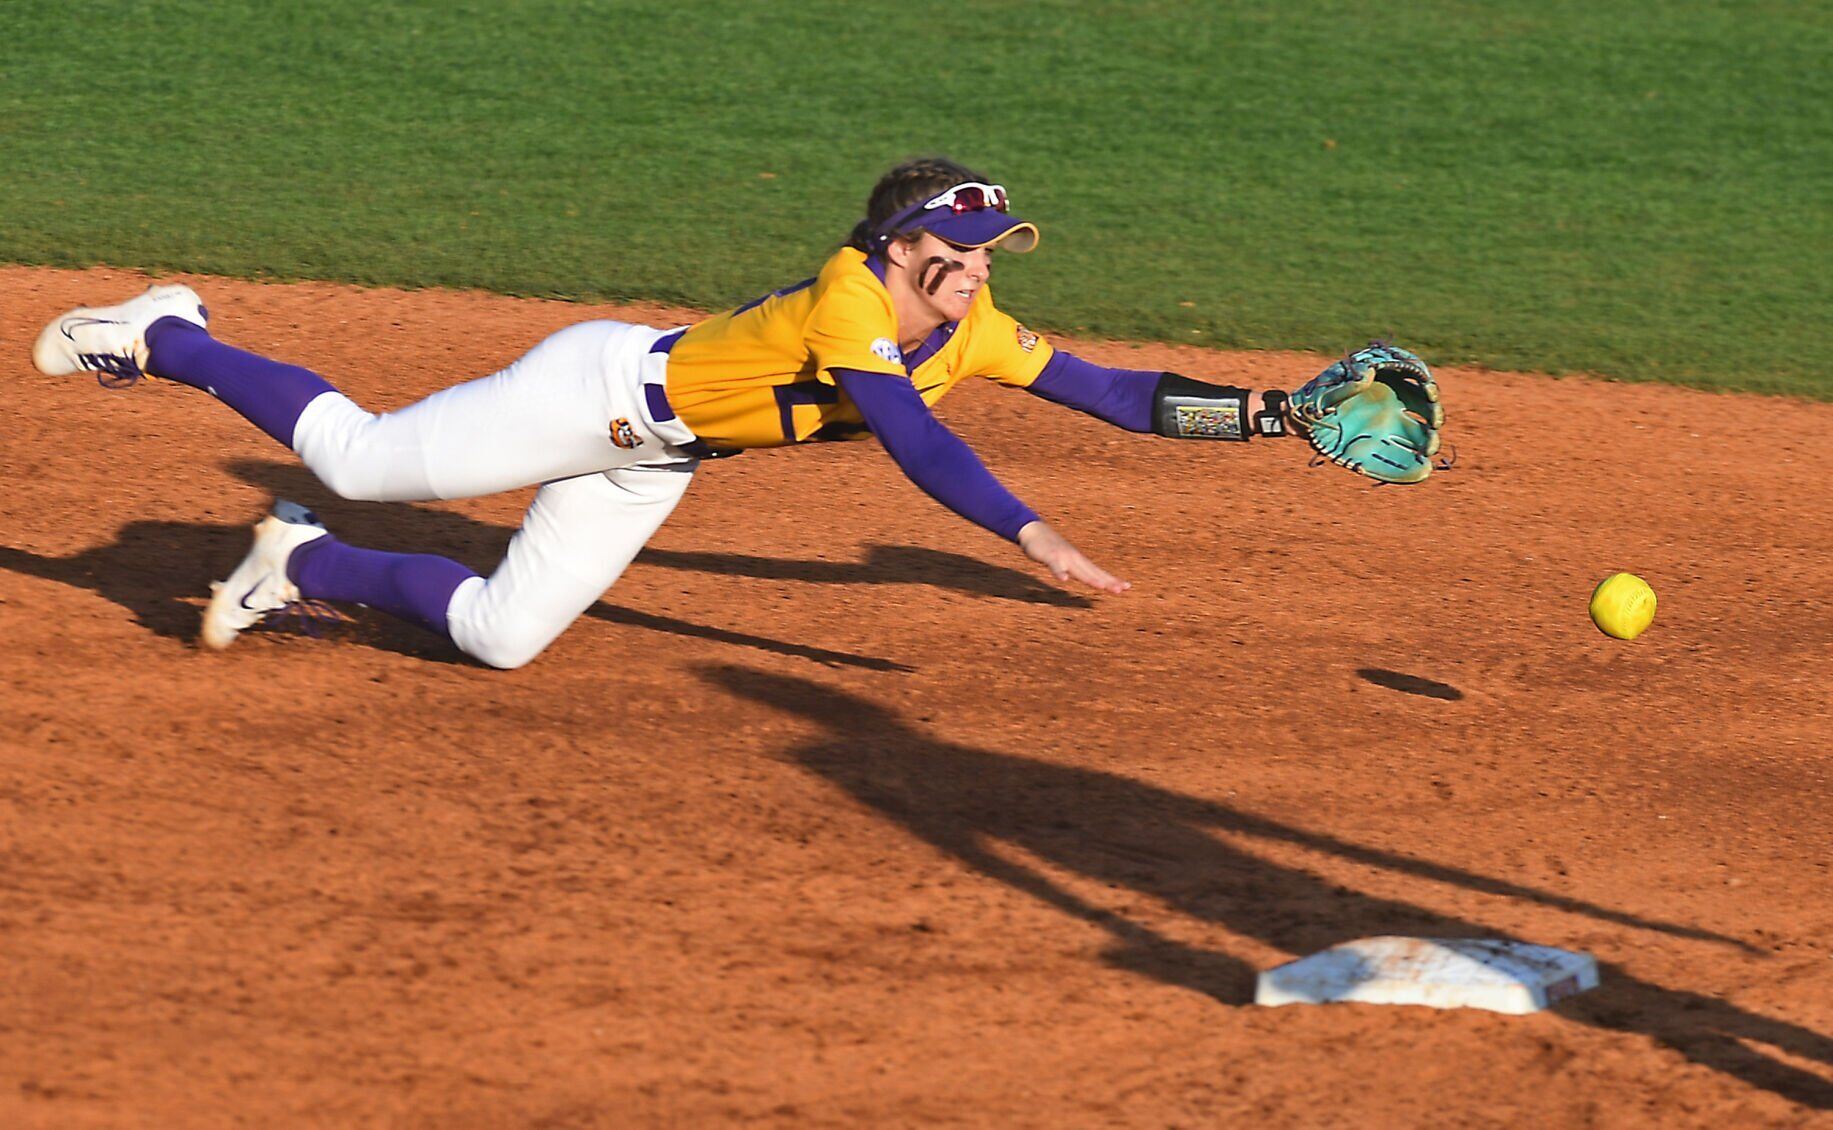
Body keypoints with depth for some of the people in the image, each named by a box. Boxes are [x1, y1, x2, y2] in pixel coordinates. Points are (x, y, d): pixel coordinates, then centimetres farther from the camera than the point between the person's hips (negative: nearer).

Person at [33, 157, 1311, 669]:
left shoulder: (973, 331, -7)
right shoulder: (851, 297, -30)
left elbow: (1117, 394, -6)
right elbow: (913, 439, -42)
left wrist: (1270, 412, -16)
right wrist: (1032, 534, -51)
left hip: (650, 466, 7)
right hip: (602, 386, -7)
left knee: (502, 636, 4)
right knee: (362, 459, 2)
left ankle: (309, 565, 23)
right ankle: (170, 339, 22)